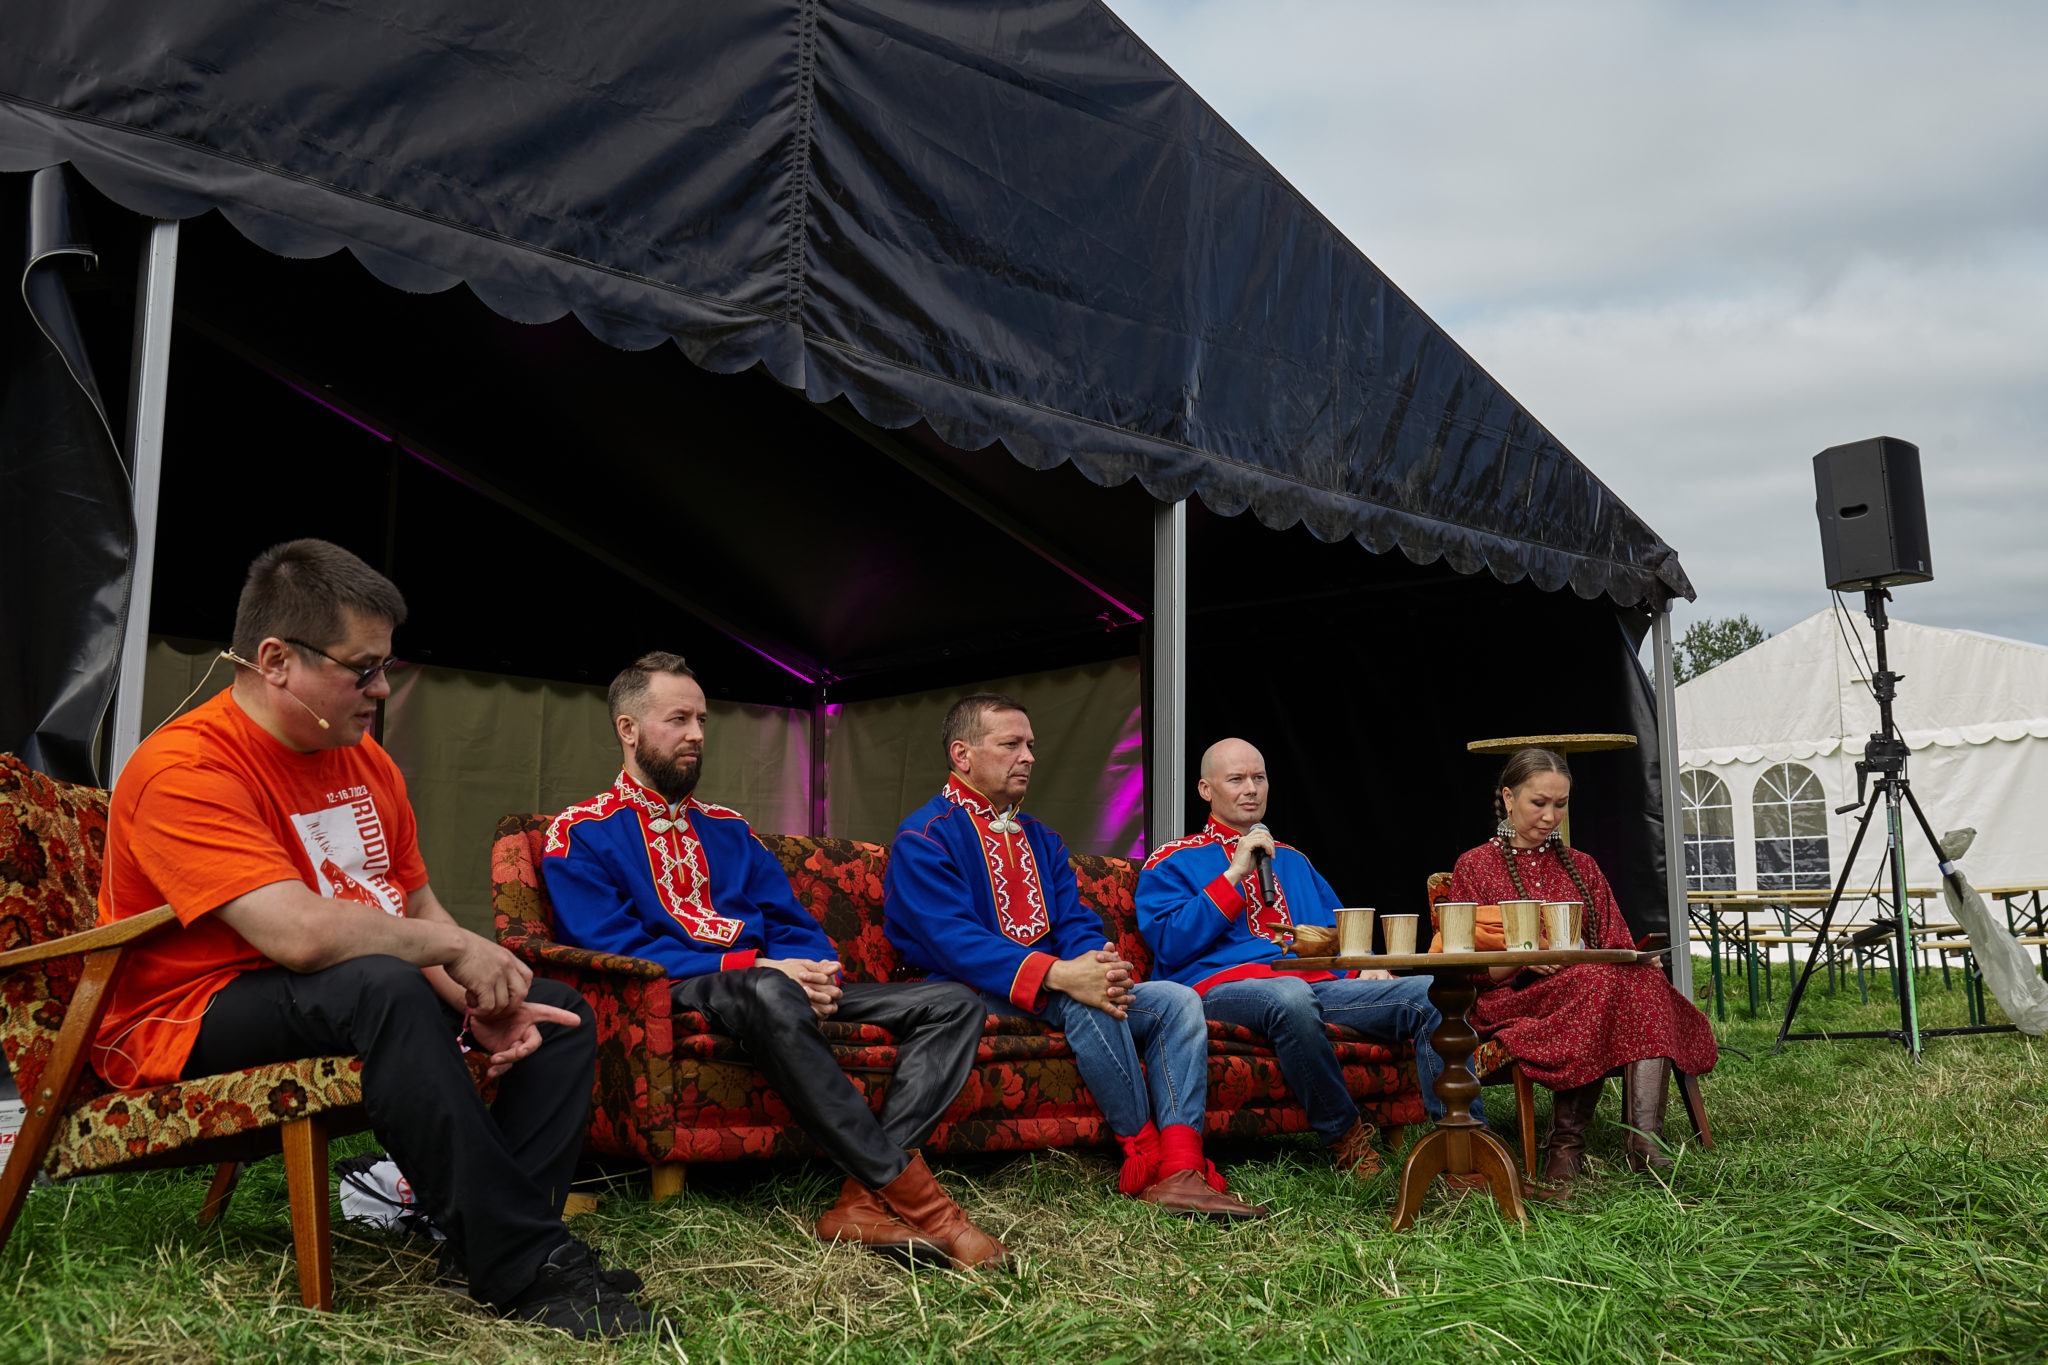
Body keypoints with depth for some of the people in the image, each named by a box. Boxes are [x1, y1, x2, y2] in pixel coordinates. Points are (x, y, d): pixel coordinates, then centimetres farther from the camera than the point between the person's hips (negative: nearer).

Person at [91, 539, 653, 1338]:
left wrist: (480, 1004, -9)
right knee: (381, 987, -38)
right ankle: (524, 1272, -33)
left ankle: (490, 1235, -17)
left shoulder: (365, 761, 9)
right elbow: (300, 932, -33)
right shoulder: (186, 769, -20)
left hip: (358, 999, 9)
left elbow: (420, 913, 10)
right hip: (190, 1021, -9)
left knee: (560, 1014, 3)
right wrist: (455, 949, -20)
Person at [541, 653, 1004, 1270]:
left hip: (779, 984, 7)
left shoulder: (729, 830, 26)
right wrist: (752, 966, -17)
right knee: (769, 993, -43)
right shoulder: (581, 835, 6)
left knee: (956, 1004, -10)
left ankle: (863, 1199, -31)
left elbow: (793, 923, 18)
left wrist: (817, 974, -8)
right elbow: (612, 946, -8)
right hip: (681, 994, -7)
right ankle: (911, 1194, -35)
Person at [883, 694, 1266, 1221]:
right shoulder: (924, 837, -6)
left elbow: (1076, 924, 10)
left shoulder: (1040, 839, 20)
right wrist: (1058, 975, -33)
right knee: (1081, 1000, -35)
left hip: (1051, 989, 8)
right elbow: (951, 940, -20)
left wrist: (1099, 966, -18)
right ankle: (1146, 1154, -21)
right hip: (977, 995, -8)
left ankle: (1181, 1171, -26)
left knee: (1176, 999, -12)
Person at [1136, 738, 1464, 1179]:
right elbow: (1170, 944, -4)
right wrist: (1235, 874, -4)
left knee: (1430, 992, -18)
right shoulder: (1174, 861, 13)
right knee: (1290, 996, -42)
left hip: (1316, 982, 6)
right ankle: (1344, 1135, -23)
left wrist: (1367, 964, 6)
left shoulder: (1292, 860, 32)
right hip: (1224, 986, -6)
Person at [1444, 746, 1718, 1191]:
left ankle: (1645, 1139, -41)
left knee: (1647, 980, -30)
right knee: (1596, 981, -35)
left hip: (1599, 983, 4)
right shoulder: (1476, 867, 8)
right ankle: (1566, 1142, -30)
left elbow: (1616, 944, 18)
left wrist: (1635, 955, -6)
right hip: (1514, 1000, -4)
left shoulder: (1581, 867, 22)